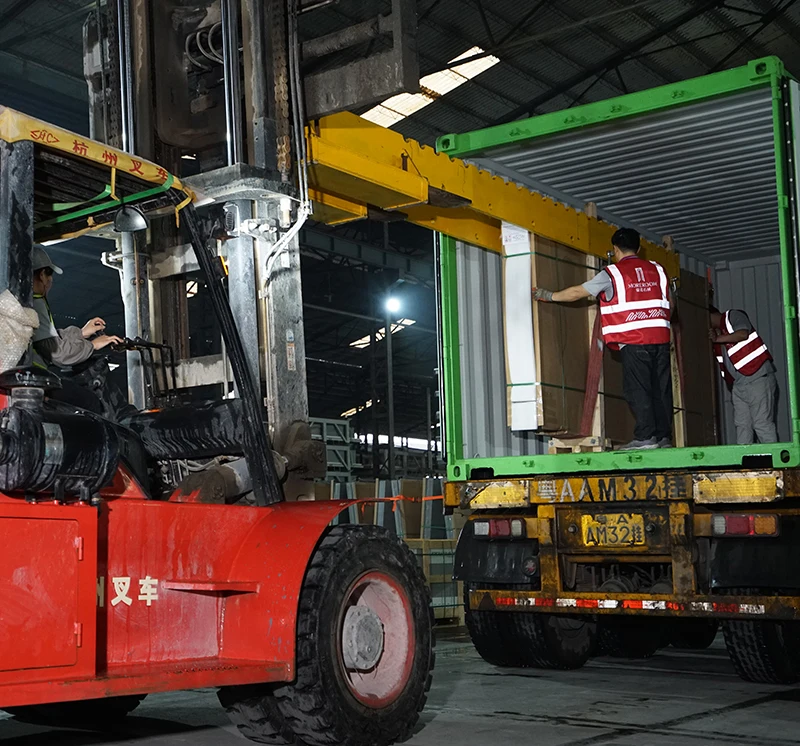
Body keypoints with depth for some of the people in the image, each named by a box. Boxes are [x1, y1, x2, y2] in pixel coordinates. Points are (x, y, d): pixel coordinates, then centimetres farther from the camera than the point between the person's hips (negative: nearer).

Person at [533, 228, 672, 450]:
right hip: (660, 336, 5)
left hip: (633, 340, -5)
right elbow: (669, 305, 19)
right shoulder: (656, 270, 14)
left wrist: (549, 295, 13)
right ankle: (664, 436, 6)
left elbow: (578, 292, 2)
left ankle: (646, 436, -9)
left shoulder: (612, 273, -1)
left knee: (637, 389, -4)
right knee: (661, 388, 6)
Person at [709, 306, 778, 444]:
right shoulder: (715, 332, 22)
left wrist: (718, 339, -11)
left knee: (762, 423, -11)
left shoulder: (734, 316, 1)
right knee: (742, 425, 5)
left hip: (758, 377, -8)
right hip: (738, 384, 9)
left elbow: (743, 334, -18)